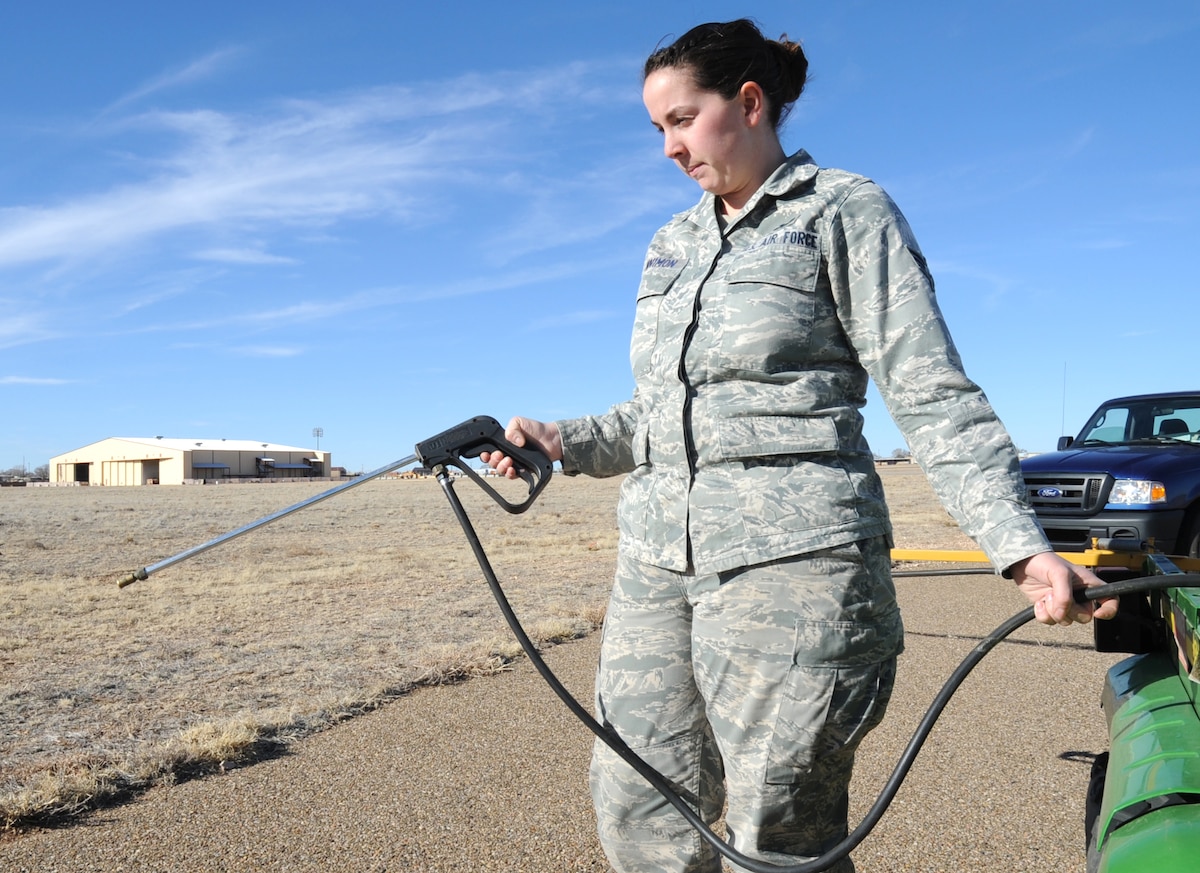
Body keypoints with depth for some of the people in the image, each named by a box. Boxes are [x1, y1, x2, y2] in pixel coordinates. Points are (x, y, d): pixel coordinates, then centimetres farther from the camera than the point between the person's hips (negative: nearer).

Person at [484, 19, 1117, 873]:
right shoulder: (672, 244, 19)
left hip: (790, 557, -6)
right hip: (657, 556, 7)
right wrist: (567, 442, 7)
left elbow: (935, 397, -6)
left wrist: (1020, 546, -16)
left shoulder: (843, 211, 1)